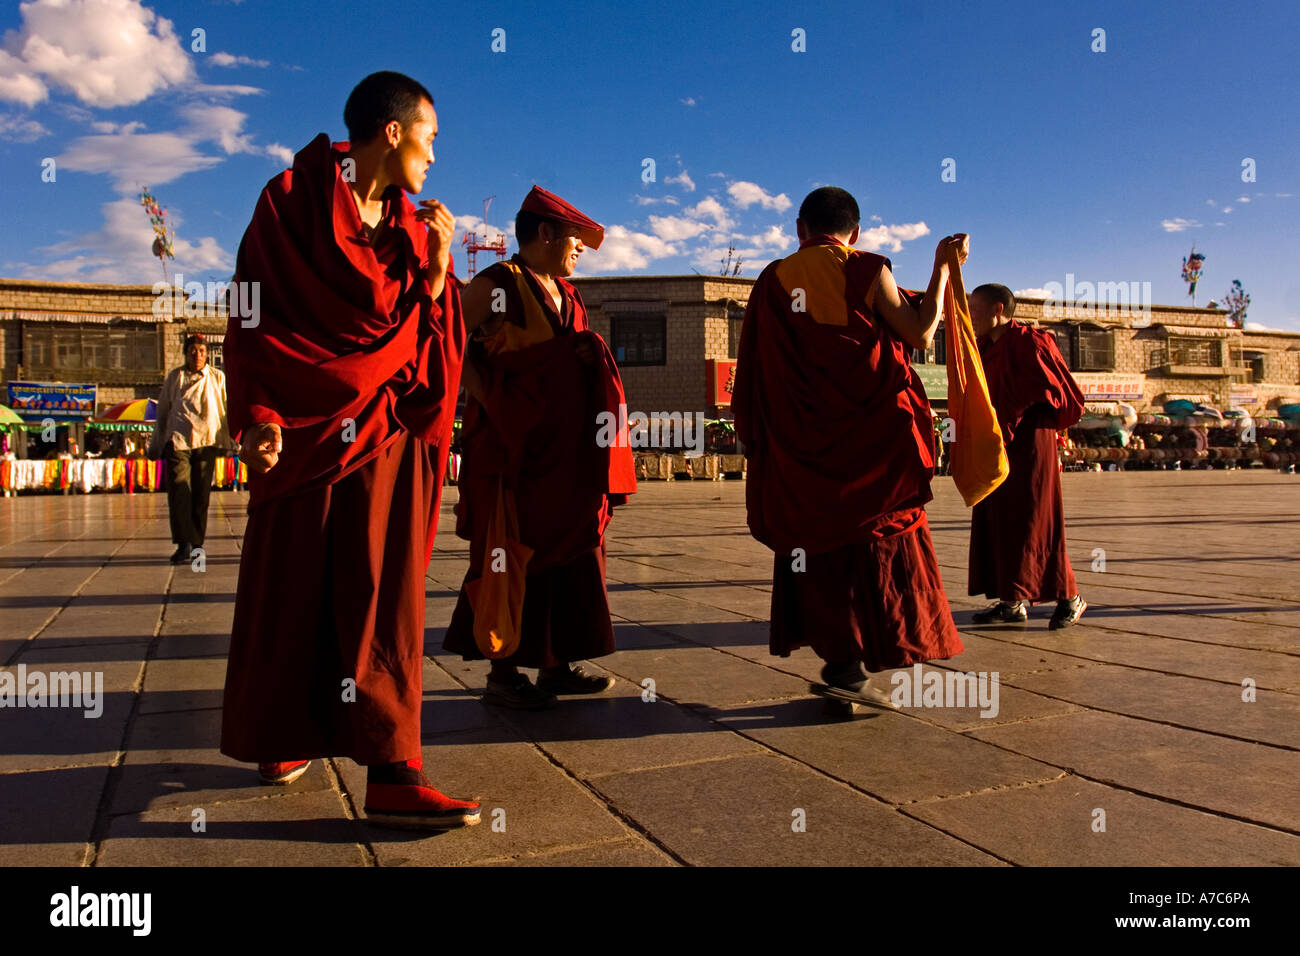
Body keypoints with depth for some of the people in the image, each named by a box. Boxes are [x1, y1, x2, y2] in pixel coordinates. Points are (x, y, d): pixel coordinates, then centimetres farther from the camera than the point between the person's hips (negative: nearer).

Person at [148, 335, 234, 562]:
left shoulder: (218, 377, 10)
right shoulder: (174, 377, 12)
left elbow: (227, 410, 11)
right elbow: (162, 410, 17)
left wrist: (227, 440, 5)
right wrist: (156, 444, 16)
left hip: (206, 440, 0)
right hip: (178, 440, 0)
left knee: (201, 493, 3)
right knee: (178, 489, -13)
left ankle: (197, 543, 11)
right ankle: (183, 543, -13)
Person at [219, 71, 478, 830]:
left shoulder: (412, 226, 14)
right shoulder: (293, 200, 0)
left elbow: (436, 331, 11)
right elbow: (253, 319, -5)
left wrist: (436, 266, -3)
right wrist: (259, 415, -15)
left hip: (391, 432, 4)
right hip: (308, 427, -4)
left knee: (386, 595, -1)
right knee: (292, 590, 6)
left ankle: (393, 772, 1)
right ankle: (283, 737, 26)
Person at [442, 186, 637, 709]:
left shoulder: (566, 294, 19)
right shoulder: (494, 285, -5)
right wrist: (493, 406, -20)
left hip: (566, 449, 8)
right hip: (513, 446, -8)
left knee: (567, 549, 8)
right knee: (513, 553, -4)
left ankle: (556, 664, 17)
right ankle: (503, 672, 6)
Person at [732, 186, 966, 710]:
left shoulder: (773, 280, 6)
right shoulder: (867, 271, -3)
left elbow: (753, 368, 6)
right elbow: (920, 335, -2)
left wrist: (762, 443, 15)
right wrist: (942, 268, 8)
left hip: (800, 446, 3)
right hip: (870, 439, -2)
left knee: (818, 541, 10)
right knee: (875, 540, 5)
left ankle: (838, 657, 9)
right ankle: (848, 666, -1)